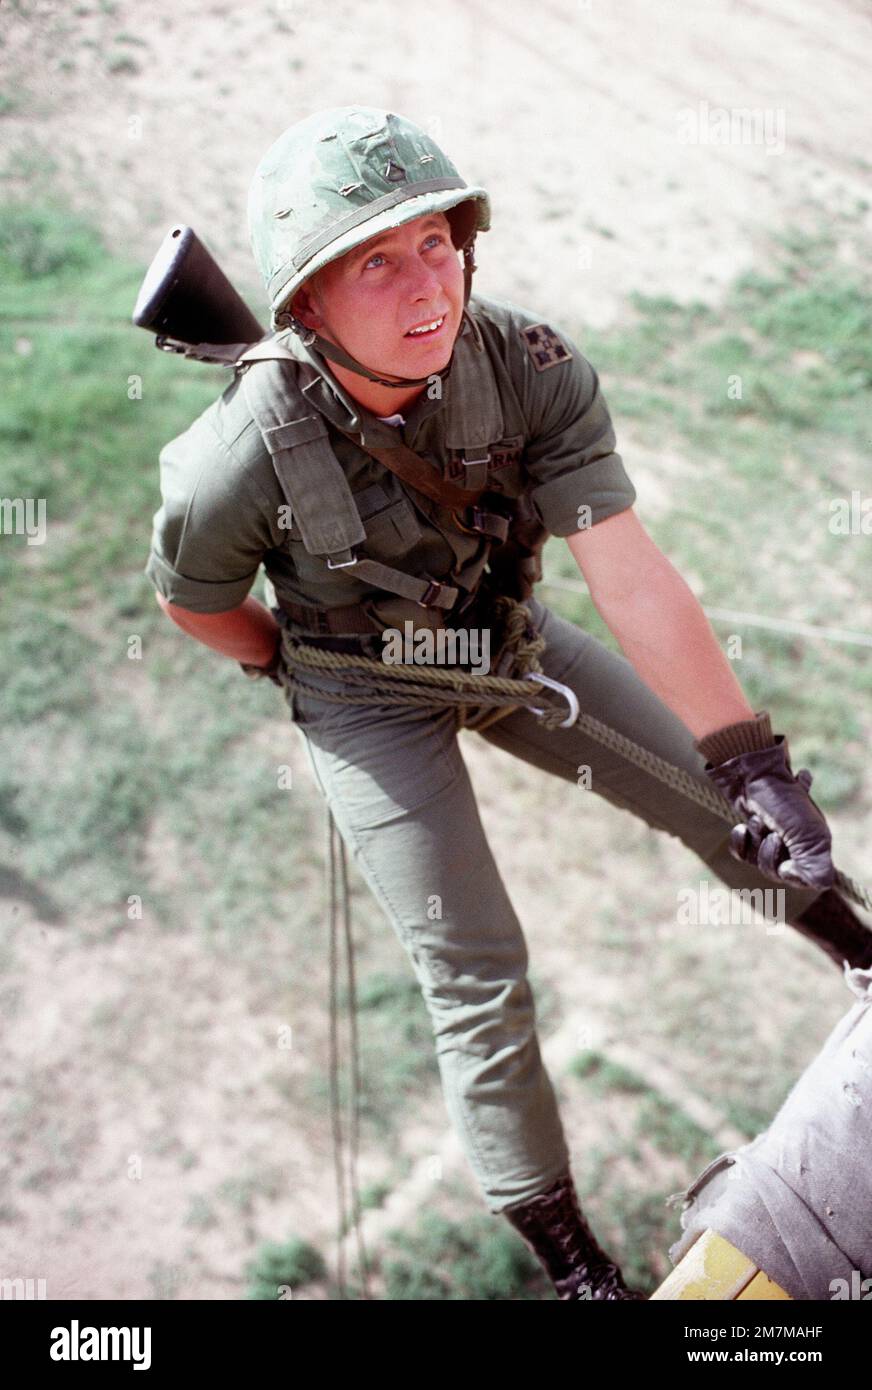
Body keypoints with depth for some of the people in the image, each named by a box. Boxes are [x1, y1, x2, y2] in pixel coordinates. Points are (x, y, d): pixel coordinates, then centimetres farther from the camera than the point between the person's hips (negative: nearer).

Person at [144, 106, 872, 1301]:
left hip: (505, 632, 3)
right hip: (368, 698, -3)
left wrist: (751, 762, -32)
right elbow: (192, 602, -10)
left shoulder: (528, 364, -27)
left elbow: (632, 577, -29)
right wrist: (299, 670, 4)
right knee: (476, 979, -2)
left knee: (726, 796, 8)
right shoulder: (239, 460, -32)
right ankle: (562, 1247, 21)